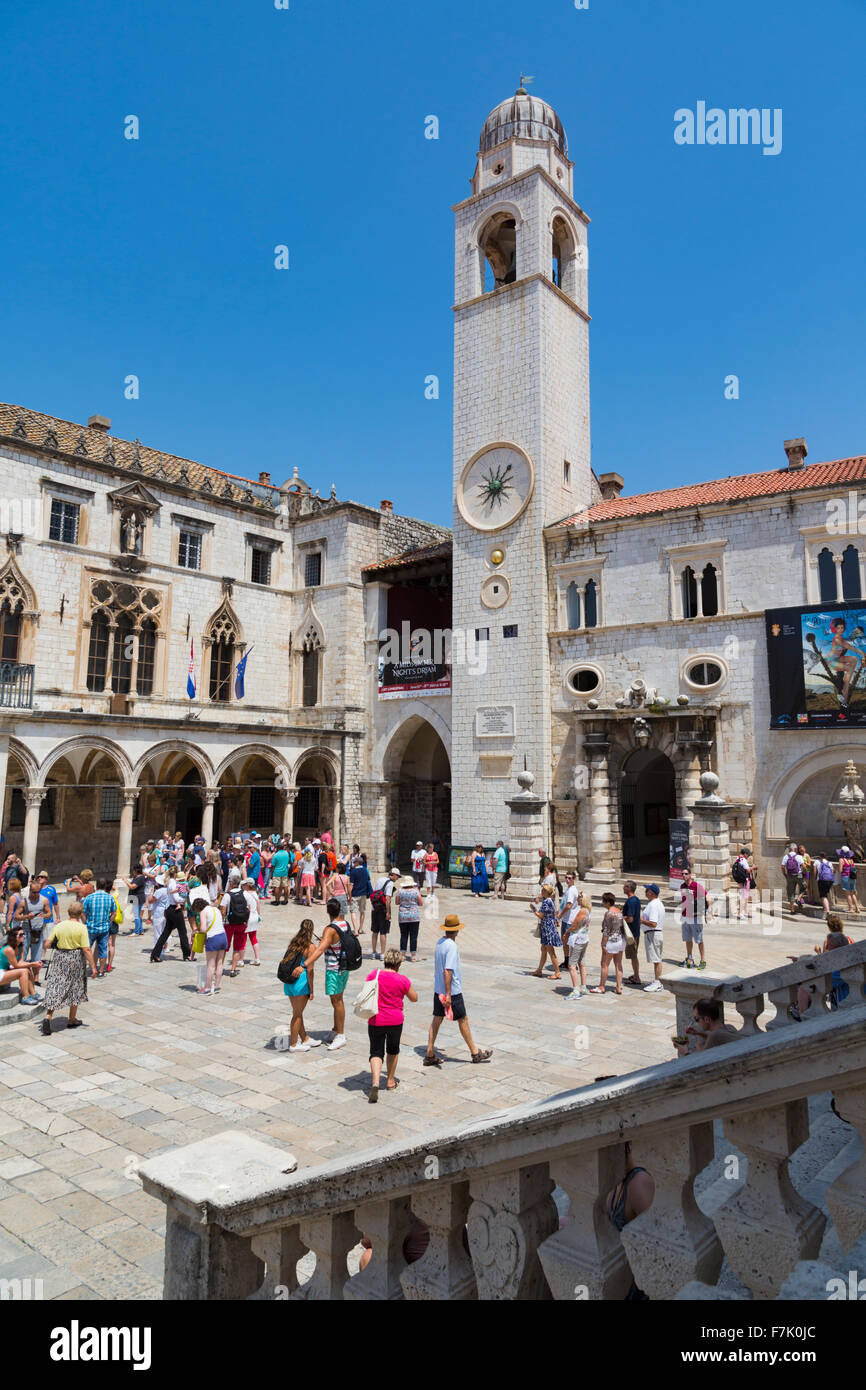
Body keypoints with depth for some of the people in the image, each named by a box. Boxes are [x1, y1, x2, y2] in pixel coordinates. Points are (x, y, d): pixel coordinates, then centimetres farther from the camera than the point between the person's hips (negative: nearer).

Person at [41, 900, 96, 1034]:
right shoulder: (81, 928, -12)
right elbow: (86, 949, -16)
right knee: (75, 989, 13)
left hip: (59, 958, 2)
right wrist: (93, 966, -10)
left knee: (55, 988, 6)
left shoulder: (59, 926, -2)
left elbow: (48, 944, 0)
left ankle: (48, 1017, -11)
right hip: (76, 959, -2)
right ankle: (72, 1020, 24)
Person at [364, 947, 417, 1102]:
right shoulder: (402, 980, -9)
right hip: (395, 1021, 0)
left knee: (376, 1053, 5)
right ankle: (390, 1081, 33)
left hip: (375, 1021, 0)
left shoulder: (373, 975, -5)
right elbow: (414, 998, 4)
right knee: (393, 1051, 22)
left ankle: (375, 1083, -16)